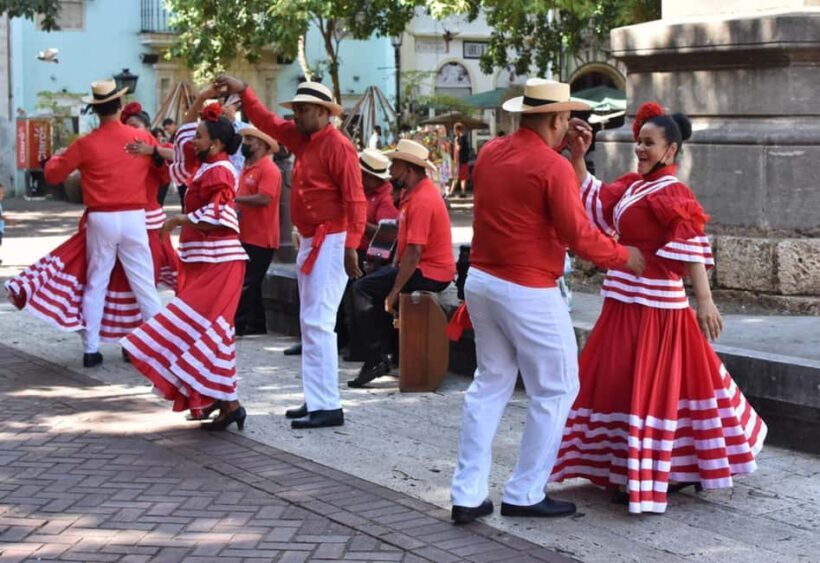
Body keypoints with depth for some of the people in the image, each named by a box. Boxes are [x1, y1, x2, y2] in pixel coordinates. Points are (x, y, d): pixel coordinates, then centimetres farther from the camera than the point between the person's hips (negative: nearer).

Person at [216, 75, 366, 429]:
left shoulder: (338, 146, -14)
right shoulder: (302, 139, 12)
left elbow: (355, 200, -20)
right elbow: (267, 122, 23)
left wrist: (351, 247, -26)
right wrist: (242, 91, 12)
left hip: (330, 243, -10)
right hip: (310, 242, 10)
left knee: (318, 323, -12)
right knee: (309, 322, 12)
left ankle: (328, 407, -10)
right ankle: (316, 401, 18)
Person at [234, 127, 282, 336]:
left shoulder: (269, 169, -13)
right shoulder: (247, 167, 16)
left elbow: (264, 199, -24)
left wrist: (233, 198, -18)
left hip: (260, 238, -10)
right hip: (246, 236, 10)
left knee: (246, 283, -8)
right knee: (250, 284, 13)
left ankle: (238, 324, -5)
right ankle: (257, 324, 20)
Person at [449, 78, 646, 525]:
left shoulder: (489, 153, 6)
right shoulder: (553, 166, -16)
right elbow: (579, 236, -16)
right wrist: (625, 257, -1)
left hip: (482, 280, 8)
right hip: (529, 293, -8)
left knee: (490, 383, 15)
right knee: (555, 391, 7)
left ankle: (467, 495, 14)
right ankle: (525, 494, 12)